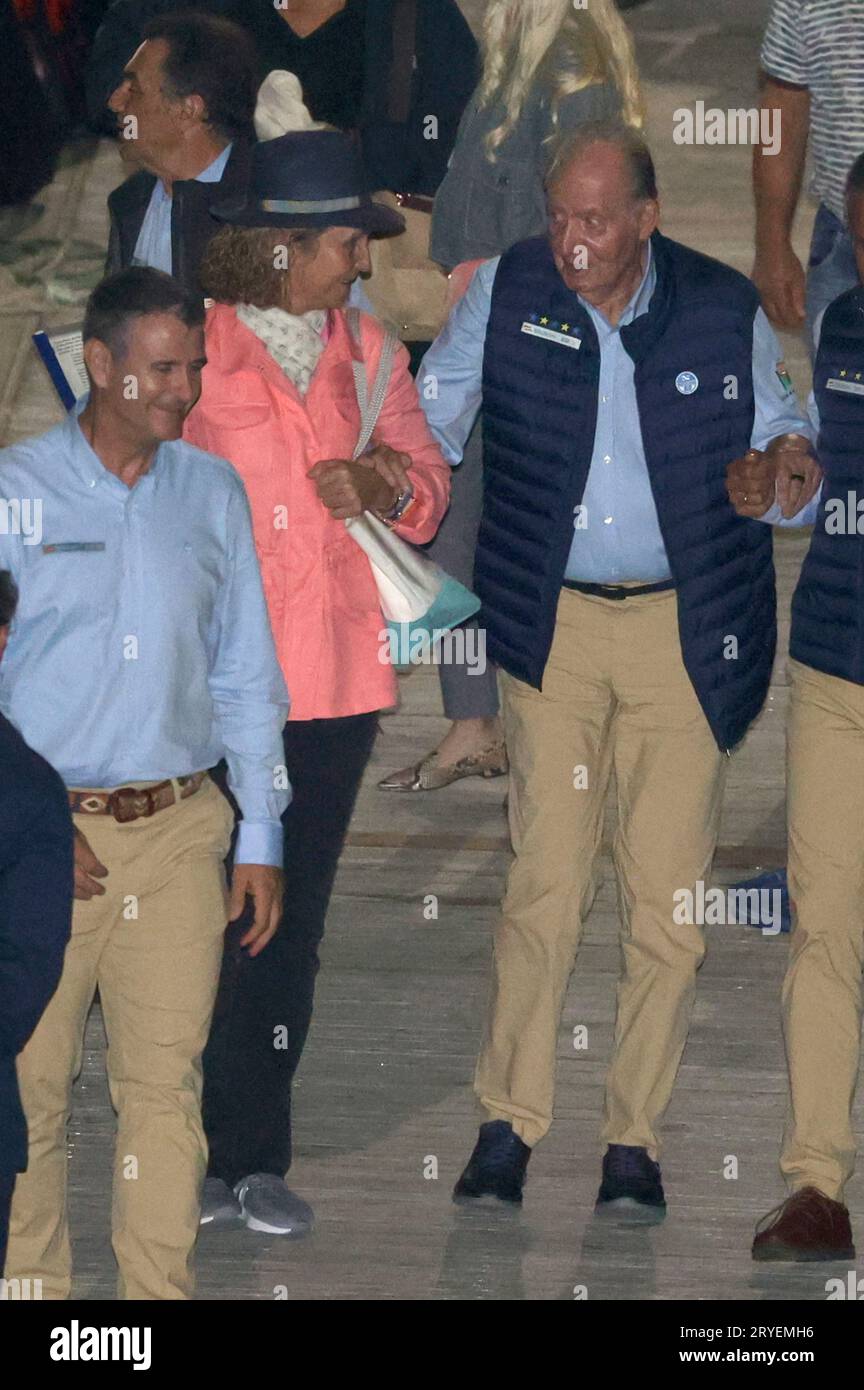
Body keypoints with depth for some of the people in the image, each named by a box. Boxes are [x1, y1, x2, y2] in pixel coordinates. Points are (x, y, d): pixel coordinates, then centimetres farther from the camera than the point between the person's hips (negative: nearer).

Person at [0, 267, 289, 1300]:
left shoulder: (212, 493, 11)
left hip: (180, 830, 3)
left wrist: (262, 836, 10)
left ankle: (162, 1291, 4)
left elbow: (246, 674, 15)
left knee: (167, 1083, 0)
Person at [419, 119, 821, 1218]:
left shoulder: (725, 312, -1)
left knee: (667, 896, 0)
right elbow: (431, 417, 10)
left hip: (686, 632, 0)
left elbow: (773, 426, 12)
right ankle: (509, 1120, 3)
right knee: (544, 881, -6)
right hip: (552, 630, 0)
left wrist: (791, 467, -11)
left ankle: (634, 1137, 10)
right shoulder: (508, 292, 0)